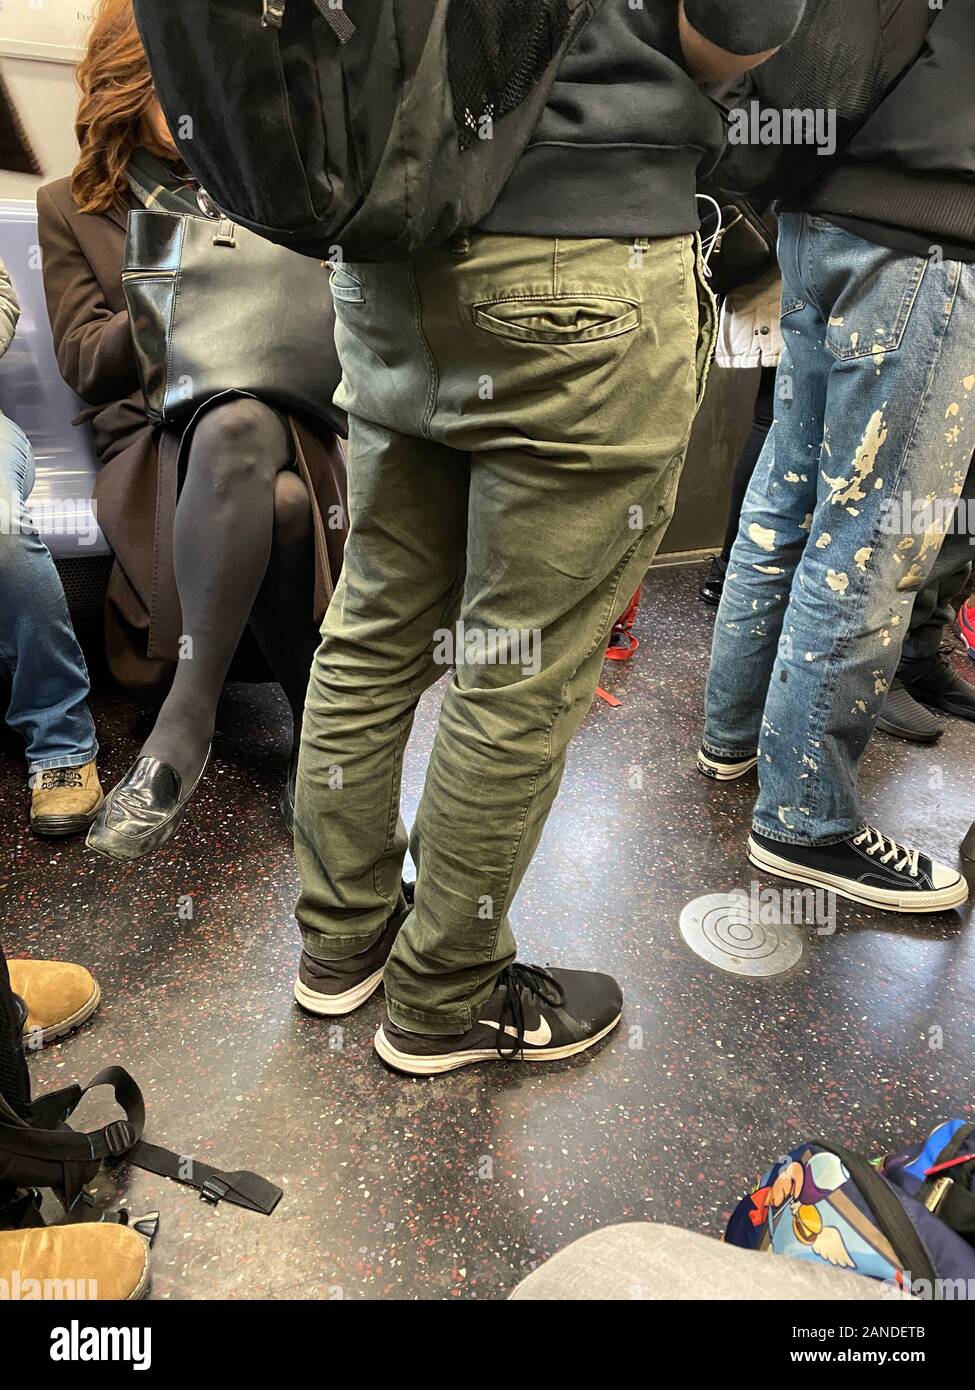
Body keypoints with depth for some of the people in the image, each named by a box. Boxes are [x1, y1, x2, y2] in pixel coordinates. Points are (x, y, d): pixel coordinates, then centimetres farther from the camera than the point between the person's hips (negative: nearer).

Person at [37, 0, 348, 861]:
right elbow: (84, 360, 6)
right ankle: (323, 742, -29)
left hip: (279, 415, 2)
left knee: (236, 424, -40)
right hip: (156, 443, -1)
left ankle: (186, 722, -38)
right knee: (279, 505, -39)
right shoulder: (71, 209, 18)